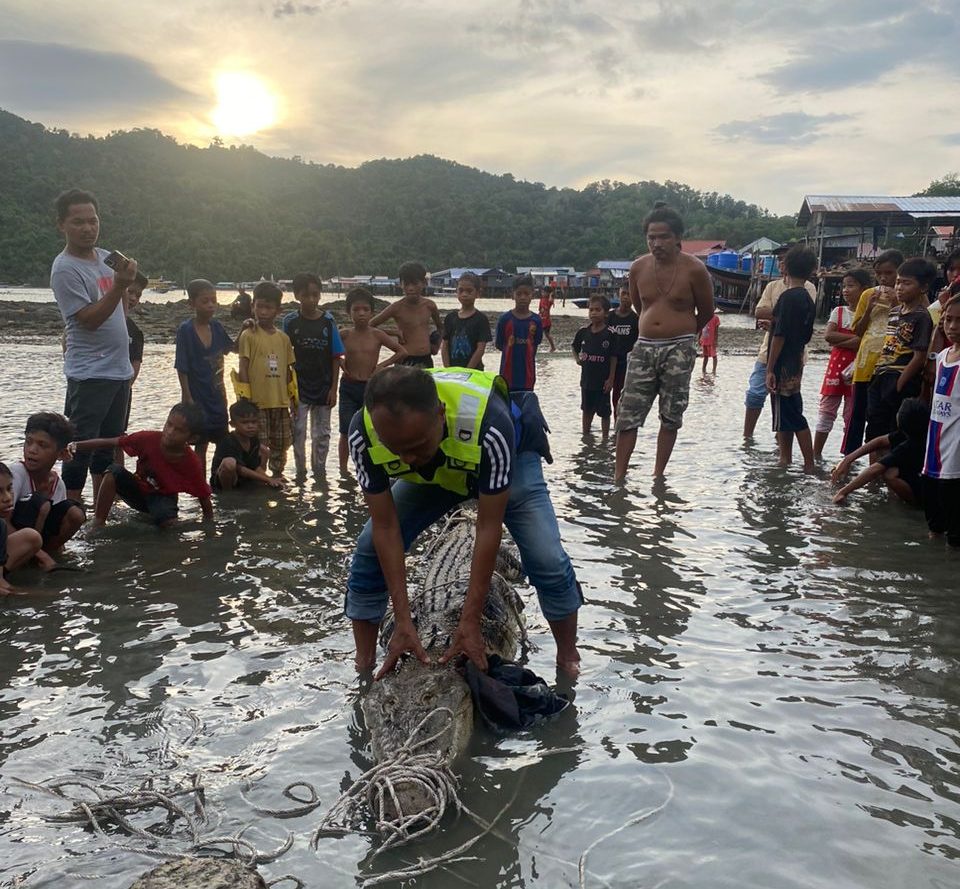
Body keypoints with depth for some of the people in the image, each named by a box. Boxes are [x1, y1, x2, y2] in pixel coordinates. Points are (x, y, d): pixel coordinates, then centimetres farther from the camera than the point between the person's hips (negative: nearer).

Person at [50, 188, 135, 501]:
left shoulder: (105, 256, 10)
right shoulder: (65, 269, -14)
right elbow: (89, 319, -22)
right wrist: (120, 284, -29)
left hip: (119, 370, 8)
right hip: (89, 374, -8)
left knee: (109, 449, 16)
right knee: (81, 450, -5)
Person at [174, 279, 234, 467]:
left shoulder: (216, 326, 2)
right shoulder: (185, 330, -13)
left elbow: (233, 347, 20)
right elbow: (182, 368, -13)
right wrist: (187, 398, -16)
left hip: (216, 395, 6)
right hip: (198, 397, -6)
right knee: (201, 445, 2)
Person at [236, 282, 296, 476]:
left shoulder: (283, 338, 9)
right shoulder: (249, 335, -5)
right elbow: (243, 369, -7)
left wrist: (292, 398, 12)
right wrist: (244, 398, -12)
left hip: (280, 402, 5)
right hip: (257, 402, -5)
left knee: (280, 444, 14)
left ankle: (277, 474, 29)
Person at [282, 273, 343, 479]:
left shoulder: (328, 321, -3)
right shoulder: (290, 322, -4)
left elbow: (336, 357, -1)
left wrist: (333, 388, -4)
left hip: (323, 387, 1)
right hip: (299, 387, -1)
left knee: (322, 433, 10)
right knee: (298, 431, 1)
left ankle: (319, 471, 23)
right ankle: (300, 471, 14)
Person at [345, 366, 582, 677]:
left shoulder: (489, 424, -45)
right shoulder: (363, 433, -35)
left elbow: (488, 528, -36)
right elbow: (385, 526, -26)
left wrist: (469, 623, -33)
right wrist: (403, 621, -27)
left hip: (510, 458, -3)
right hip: (429, 475, 3)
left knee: (547, 561, -17)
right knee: (370, 553, -9)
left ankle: (569, 660, 10)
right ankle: (362, 668, 10)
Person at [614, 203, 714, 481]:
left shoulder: (694, 270, -8)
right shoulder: (638, 268, 1)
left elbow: (706, 312, 6)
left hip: (679, 350, -2)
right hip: (644, 347, 3)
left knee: (671, 416, 5)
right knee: (628, 415, -2)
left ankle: (658, 475, 17)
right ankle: (619, 475, 3)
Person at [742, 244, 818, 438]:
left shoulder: (807, 288, -3)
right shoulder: (772, 286, 10)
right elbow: (758, 312, -4)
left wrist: (774, 323, -16)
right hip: (768, 350, 4)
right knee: (755, 394, 4)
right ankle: (747, 436, 15)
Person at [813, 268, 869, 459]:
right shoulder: (839, 312, 5)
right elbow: (828, 336, -9)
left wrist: (840, 342, -16)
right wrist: (854, 338, -16)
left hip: (857, 370, -2)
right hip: (836, 366, 2)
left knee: (852, 414, 6)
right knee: (826, 411, 6)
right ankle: (816, 453, 13)